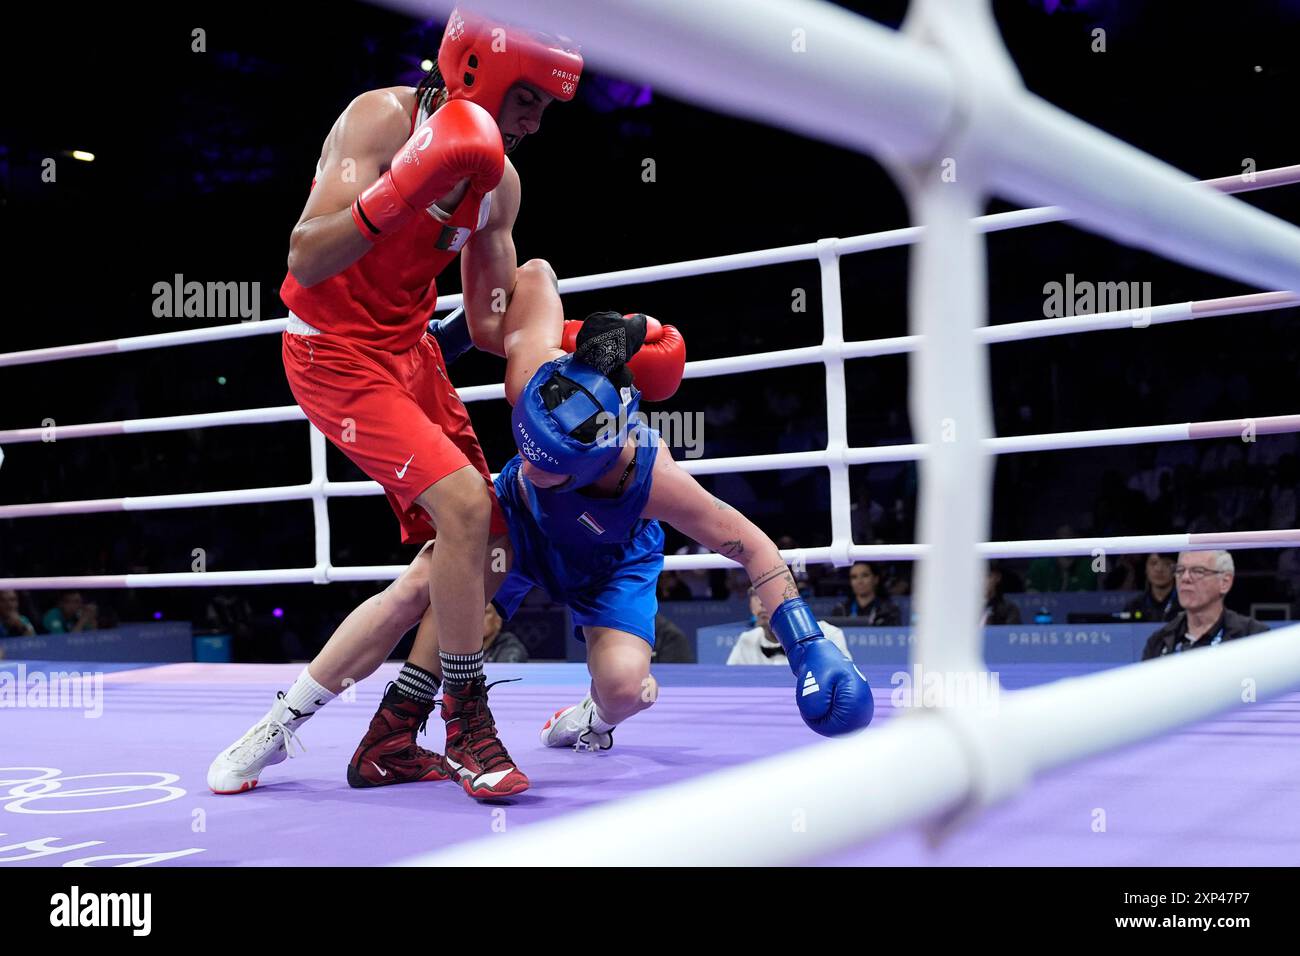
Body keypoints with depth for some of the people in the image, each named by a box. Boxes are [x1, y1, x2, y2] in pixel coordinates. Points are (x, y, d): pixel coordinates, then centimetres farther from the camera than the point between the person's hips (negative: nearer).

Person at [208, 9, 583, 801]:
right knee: (463, 501, -23)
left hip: (414, 351, 8)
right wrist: (404, 187, -40)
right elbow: (306, 261, -27)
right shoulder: (382, 119, -18)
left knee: (458, 557, 2)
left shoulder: (499, 181, 4)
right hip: (335, 351, -8)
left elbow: (490, 327, 8)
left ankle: (387, 743, 14)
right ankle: (467, 729, -7)